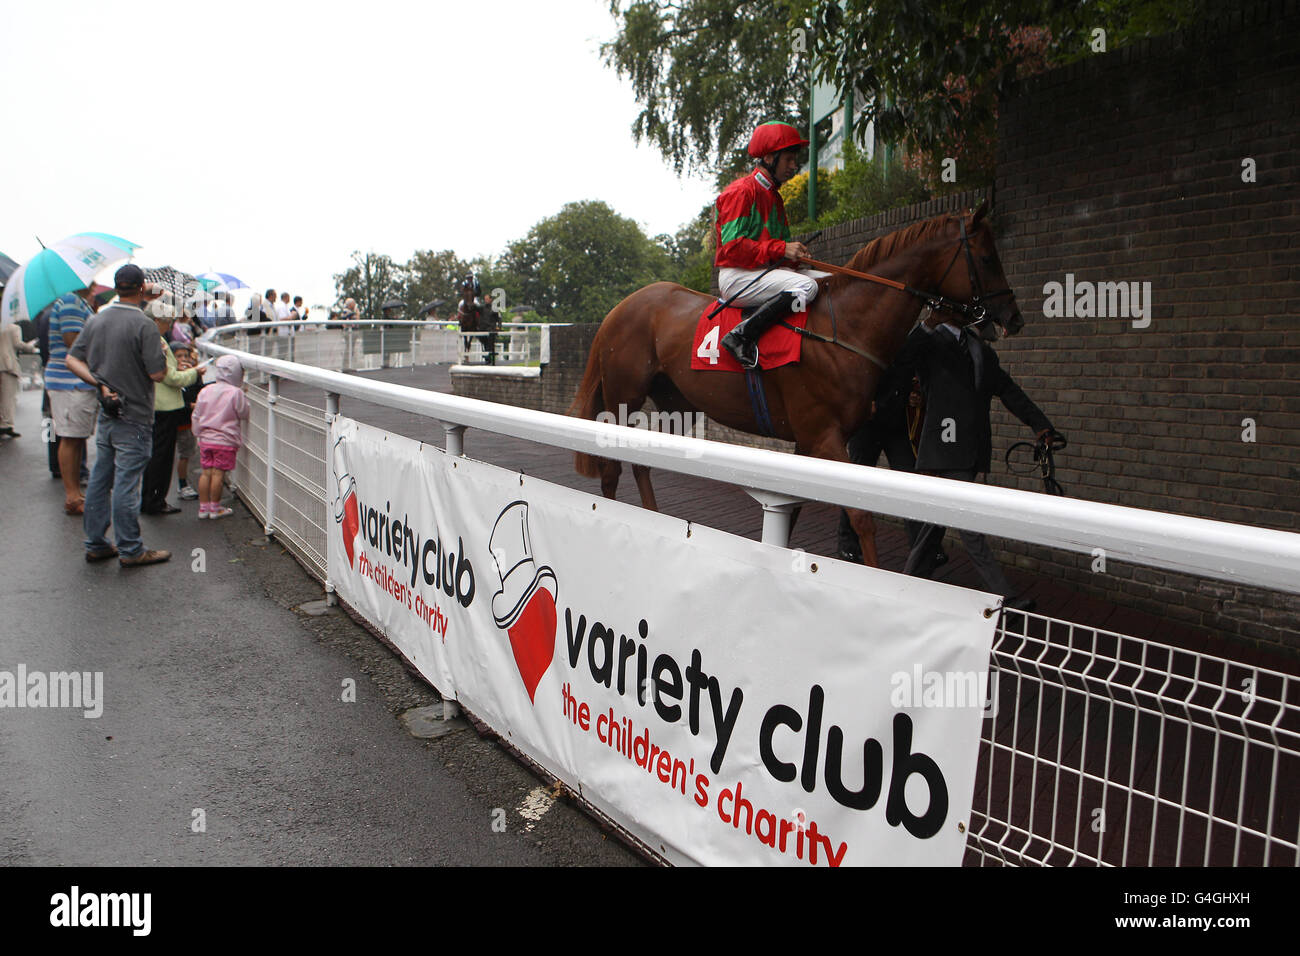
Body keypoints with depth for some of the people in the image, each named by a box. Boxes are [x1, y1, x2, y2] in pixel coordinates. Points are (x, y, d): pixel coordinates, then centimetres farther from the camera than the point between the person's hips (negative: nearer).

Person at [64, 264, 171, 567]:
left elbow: (73, 359, 7)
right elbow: (157, 374, -18)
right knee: (126, 484, -3)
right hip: (133, 418, -7)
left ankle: (95, 544, 22)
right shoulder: (144, 325, -15)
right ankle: (130, 550, 5)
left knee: (100, 480, 13)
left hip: (105, 414, 7)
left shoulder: (96, 320, 8)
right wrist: (162, 350, -1)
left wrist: (100, 383, -2)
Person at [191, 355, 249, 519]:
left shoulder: (205, 391, 7)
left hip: (206, 439, 6)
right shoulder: (236, 393, -12)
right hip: (225, 441, -6)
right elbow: (245, 414, -2)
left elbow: (196, 416, 13)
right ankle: (215, 508, 6)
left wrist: (198, 434, 24)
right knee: (218, 473, -1)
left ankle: (203, 507, 14)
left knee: (206, 473, 9)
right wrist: (245, 397, 11)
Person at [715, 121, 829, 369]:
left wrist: (795, 252, 0)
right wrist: (781, 249, -20)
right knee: (806, 286, -29)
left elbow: (779, 244, 23)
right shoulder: (741, 191, -9)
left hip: (765, 271, 9)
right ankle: (741, 337, -30)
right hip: (736, 276, -9)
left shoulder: (773, 195, 20)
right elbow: (732, 245, -18)